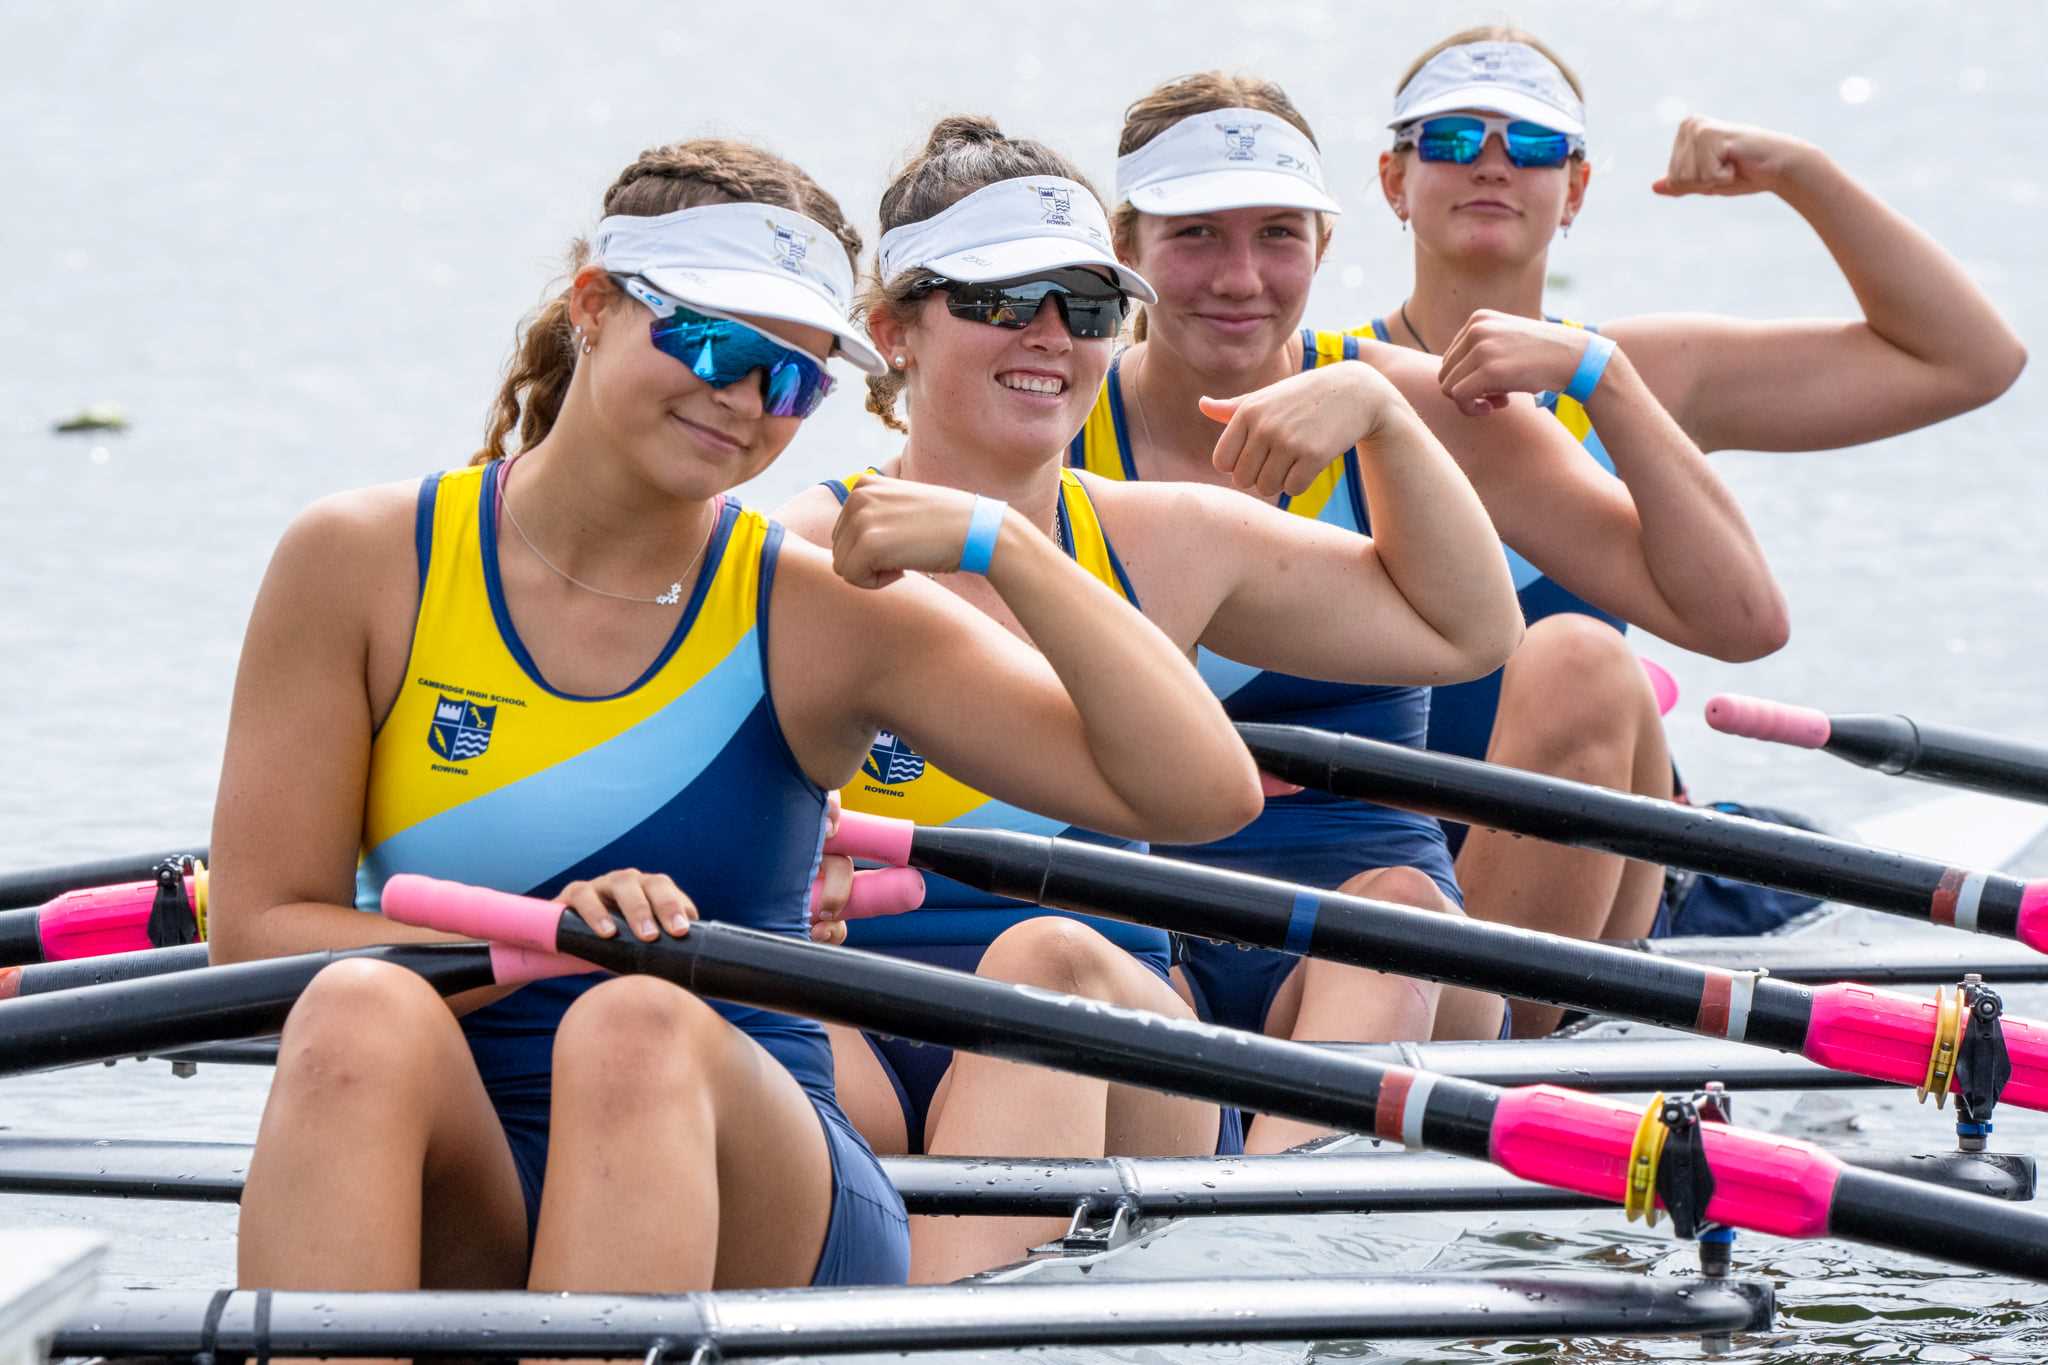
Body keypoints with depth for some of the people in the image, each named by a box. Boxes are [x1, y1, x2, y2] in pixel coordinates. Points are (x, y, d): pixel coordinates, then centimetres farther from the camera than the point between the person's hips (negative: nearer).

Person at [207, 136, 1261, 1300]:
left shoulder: (822, 620, 4)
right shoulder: (362, 566, 4)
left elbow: (1204, 792, -2)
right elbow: (257, 934, -2)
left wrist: (1003, 545, -9)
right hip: (454, 1212, 0)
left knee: (639, 1030, -32)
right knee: (360, 1016, -32)